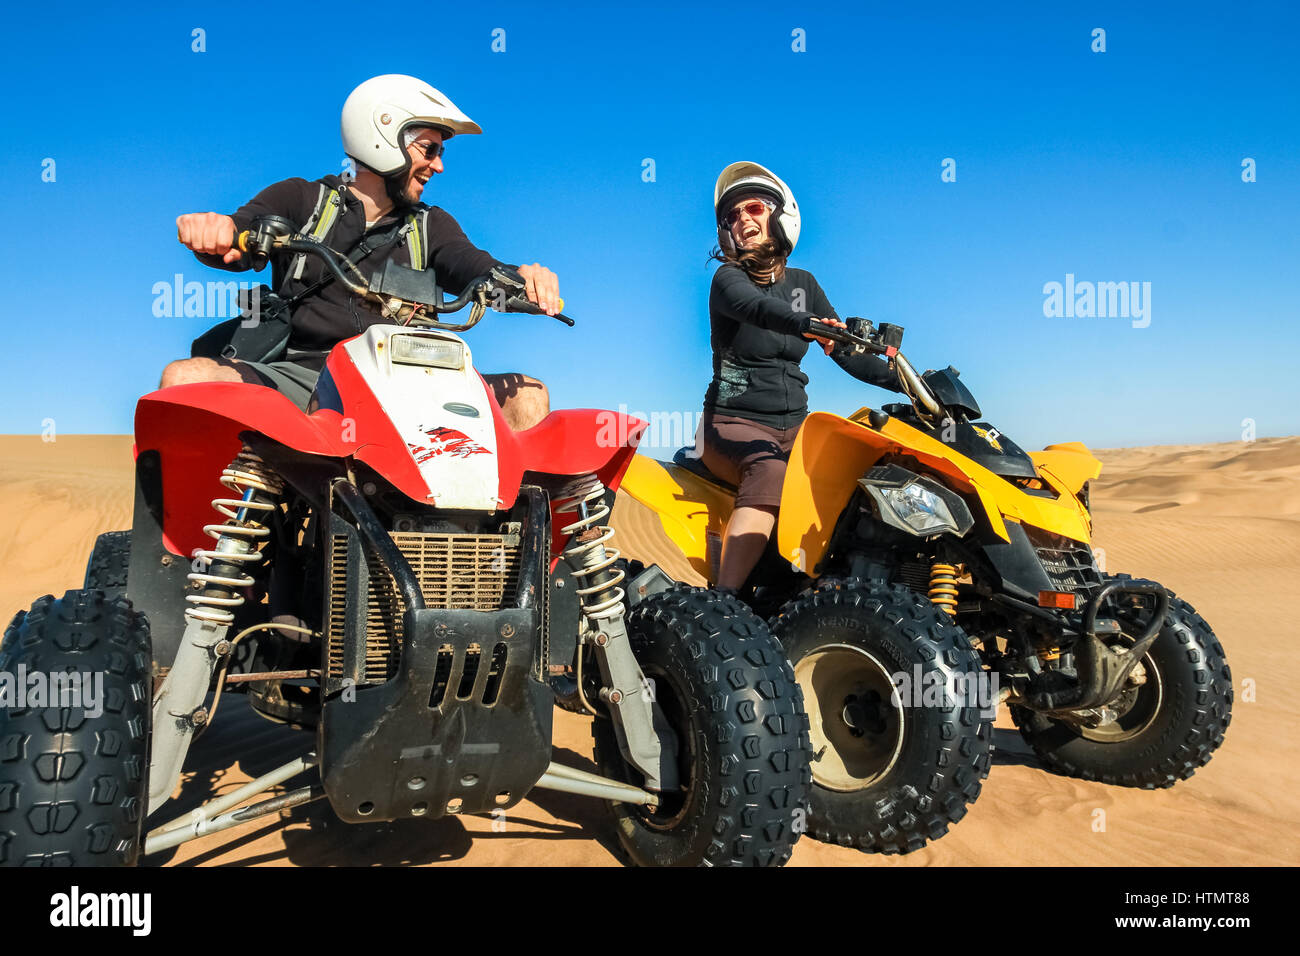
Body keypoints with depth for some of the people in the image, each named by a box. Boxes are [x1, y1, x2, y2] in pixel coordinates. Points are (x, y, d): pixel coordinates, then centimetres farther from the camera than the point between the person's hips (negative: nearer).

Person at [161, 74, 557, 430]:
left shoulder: (431, 227, 22)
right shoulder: (300, 199, 14)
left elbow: (471, 265, 2)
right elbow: (238, 239, -3)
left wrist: (519, 278, -22)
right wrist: (214, 229, -30)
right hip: (300, 375, -1)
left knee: (526, 394, -17)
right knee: (184, 377, -27)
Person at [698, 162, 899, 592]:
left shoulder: (802, 283, 14)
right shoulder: (728, 277, -3)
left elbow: (844, 350, 12)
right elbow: (756, 307, -28)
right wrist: (808, 324, -48)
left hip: (792, 426, 6)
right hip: (733, 422, -5)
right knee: (771, 472, -37)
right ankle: (720, 605, -45)